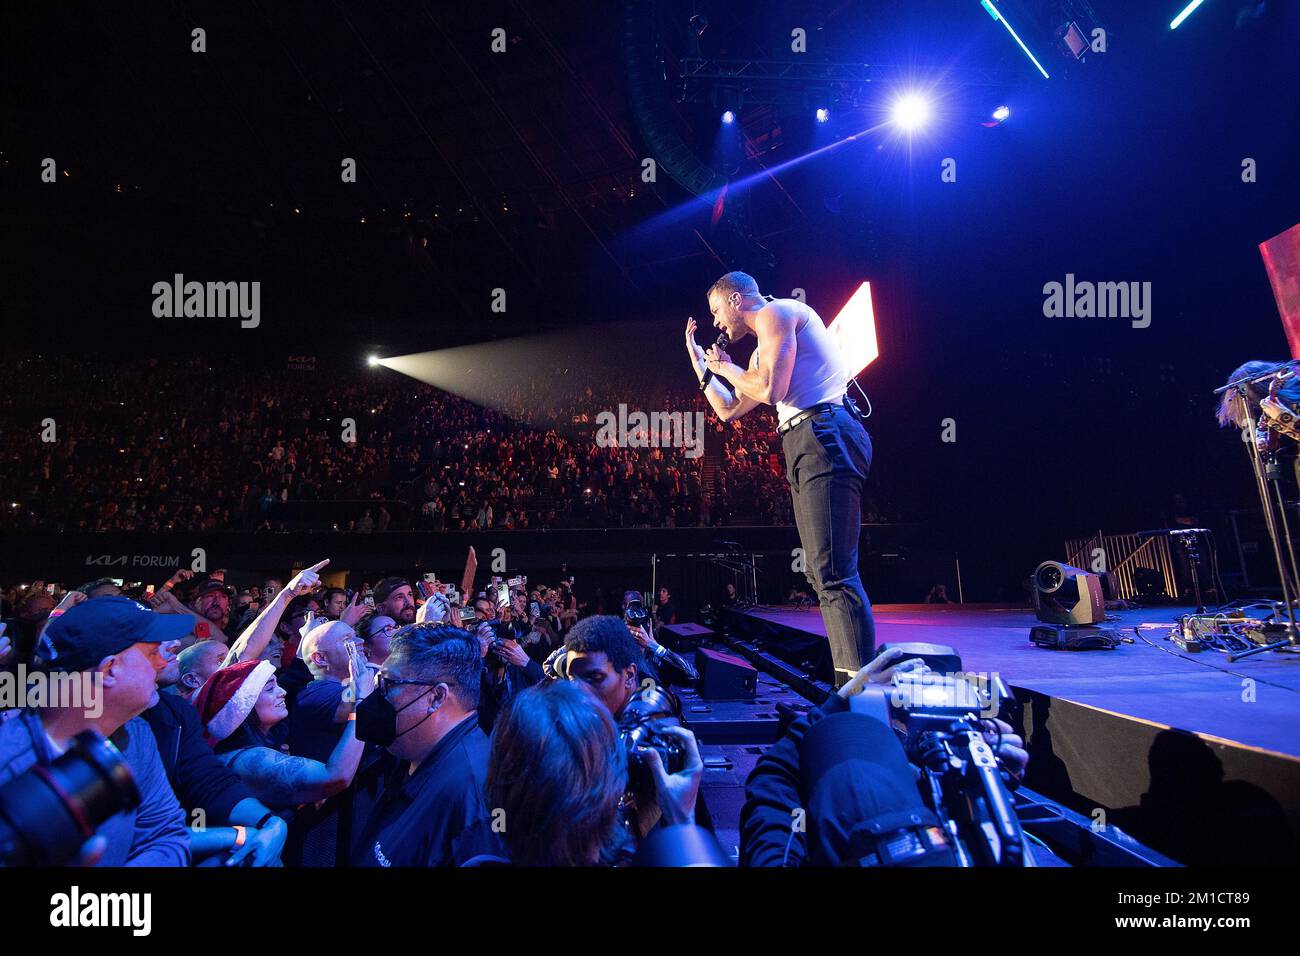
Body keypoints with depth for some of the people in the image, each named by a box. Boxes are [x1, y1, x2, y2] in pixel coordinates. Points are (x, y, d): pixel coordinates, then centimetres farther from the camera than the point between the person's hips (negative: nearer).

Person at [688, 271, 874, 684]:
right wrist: (699, 360, 36)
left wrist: (726, 367, 4)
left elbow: (770, 390, -15)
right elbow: (729, 410, 34)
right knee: (823, 574, 9)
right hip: (808, 447, 11)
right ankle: (849, 685, 12)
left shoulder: (775, 311, 0)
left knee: (833, 572, -17)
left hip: (825, 437, -11)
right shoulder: (765, 350, 30)